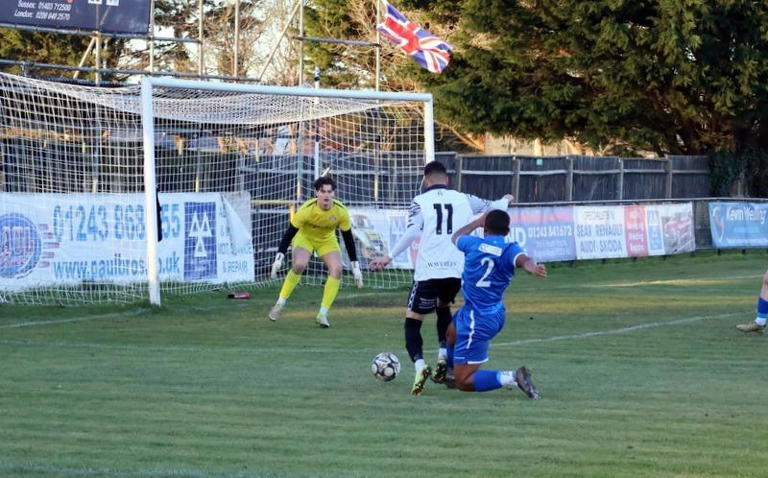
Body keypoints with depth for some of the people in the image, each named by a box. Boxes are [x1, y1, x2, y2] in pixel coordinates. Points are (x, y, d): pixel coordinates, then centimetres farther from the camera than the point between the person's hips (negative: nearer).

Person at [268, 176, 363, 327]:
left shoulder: (341, 211, -23)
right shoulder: (306, 210, -31)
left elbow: (348, 239, -12)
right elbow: (289, 233, -23)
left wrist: (355, 267, -12)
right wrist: (279, 259, -27)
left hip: (327, 240, 3)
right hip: (304, 237, -3)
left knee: (337, 268, -22)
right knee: (299, 265, -31)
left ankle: (322, 315, -14)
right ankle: (279, 305, -15)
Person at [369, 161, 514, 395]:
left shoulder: (420, 201, 2)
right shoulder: (463, 199, 11)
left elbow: (411, 233, -13)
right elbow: (492, 207, 23)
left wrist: (389, 257, -10)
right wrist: (505, 201, 46)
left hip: (428, 272, -3)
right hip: (456, 271, 3)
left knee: (412, 321, 5)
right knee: (443, 307, 33)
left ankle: (419, 364, -20)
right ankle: (444, 357, 18)